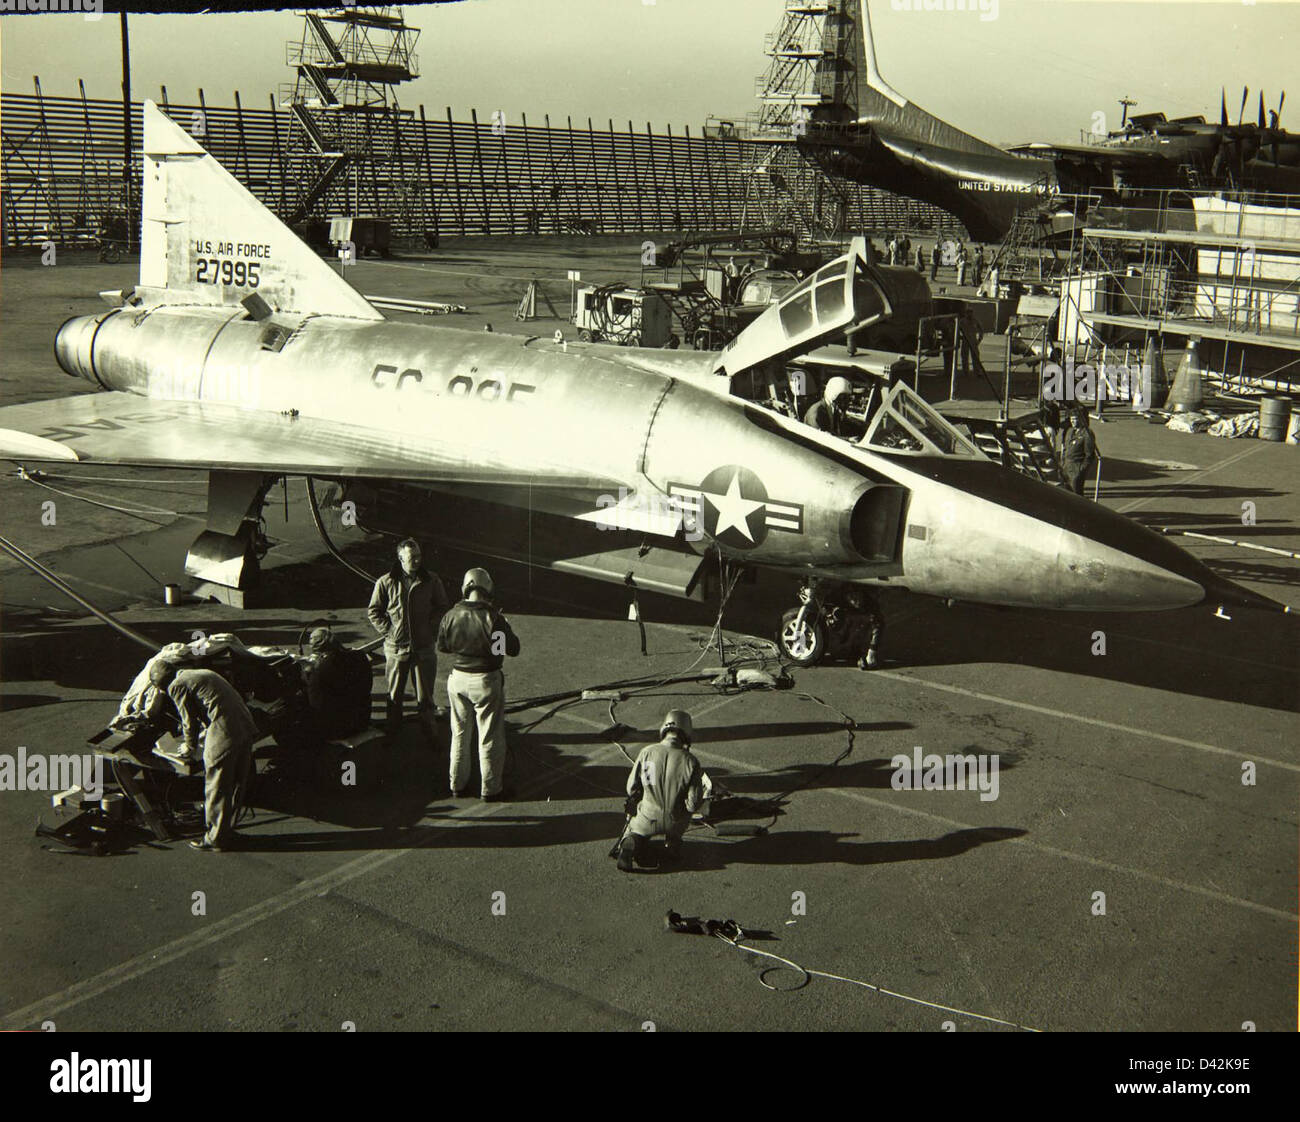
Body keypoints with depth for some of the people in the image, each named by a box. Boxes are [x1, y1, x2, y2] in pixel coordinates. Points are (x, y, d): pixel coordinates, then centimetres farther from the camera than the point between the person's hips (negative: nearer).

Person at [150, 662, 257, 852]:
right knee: (236, 785, 17)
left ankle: (216, 839, 9)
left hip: (224, 733, -9)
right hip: (245, 727, 9)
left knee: (216, 788, 2)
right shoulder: (202, 674, 25)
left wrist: (190, 751, 15)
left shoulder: (177, 686, -2)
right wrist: (198, 735, 41)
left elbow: (190, 722, 0)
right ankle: (227, 832, 29)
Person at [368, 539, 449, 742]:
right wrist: (388, 631, -5)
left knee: (425, 695, 7)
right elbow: (374, 611, 5)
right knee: (395, 695, 12)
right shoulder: (386, 582, -4)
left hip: (424, 647, 0)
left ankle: (429, 732, 20)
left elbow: (442, 607, 11)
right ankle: (392, 731, 27)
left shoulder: (431, 580, 0)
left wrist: (431, 628, -1)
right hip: (396, 648, 0)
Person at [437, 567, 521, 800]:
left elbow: (442, 646, 7)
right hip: (486, 681, -4)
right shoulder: (493, 618, -20)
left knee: (459, 734, 20)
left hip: (458, 679, 4)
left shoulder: (451, 616, -7)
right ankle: (490, 789, 18)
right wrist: (506, 628, 5)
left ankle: (457, 785, 30)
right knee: (489, 738, 9)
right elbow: (513, 649, -12)